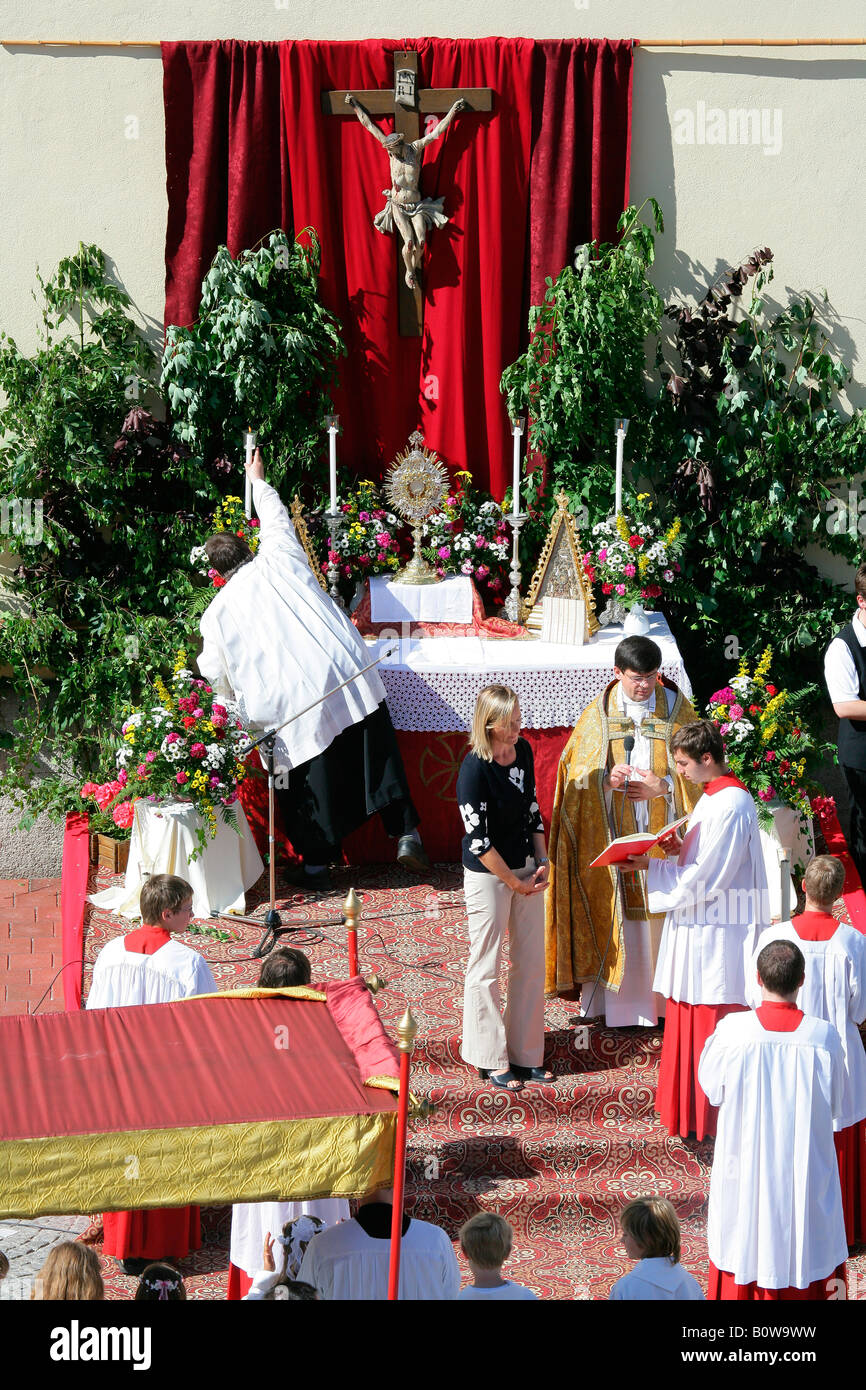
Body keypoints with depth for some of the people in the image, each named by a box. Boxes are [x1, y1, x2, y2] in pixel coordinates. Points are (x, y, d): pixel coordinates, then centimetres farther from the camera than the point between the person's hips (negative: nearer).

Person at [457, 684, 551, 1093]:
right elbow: (477, 839, -18)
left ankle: (526, 1054, 22)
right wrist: (515, 882, -12)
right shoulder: (474, 768, -19)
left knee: (531, 962, 10)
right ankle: (491, 1059, 15)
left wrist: (542, 861, 3)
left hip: (526, 870, 7)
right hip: (488, 875, -7)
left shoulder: (524, 751, 1)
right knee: (486, 966, 4)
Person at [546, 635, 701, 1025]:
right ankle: (621, 1002, 11)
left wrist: (664, 785, -13)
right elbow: (576, 770, 2)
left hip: (663, 832, 0)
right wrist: (607, 777, -18)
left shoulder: (675, 707, 3)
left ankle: (665, 1000, 12)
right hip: (613, 835, 0)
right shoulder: (599, 713, 3)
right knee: (619, 911, 1)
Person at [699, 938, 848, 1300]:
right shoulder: (825, 1036, -16)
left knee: (743, 1244, 18)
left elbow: (710, 1083, -2)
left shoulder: (732, 1030, -19)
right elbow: (833, 1105, -3)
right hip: (805, 1171, 0)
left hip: (746, 1166, 0)